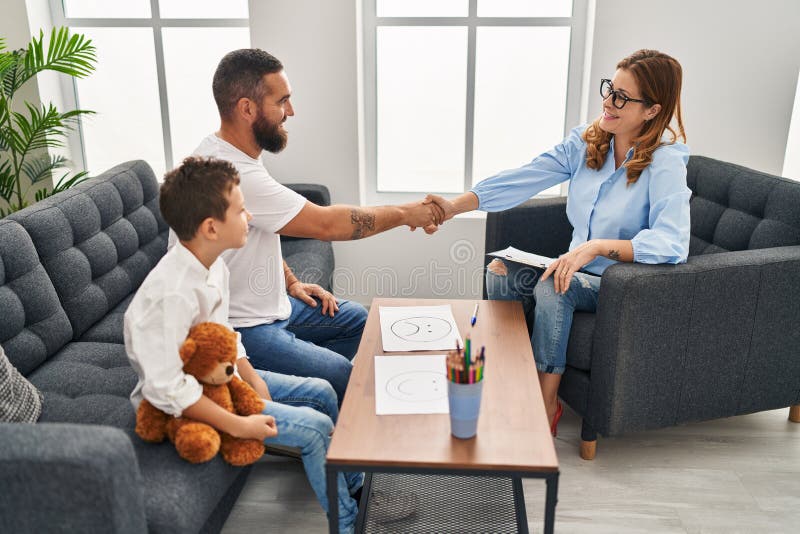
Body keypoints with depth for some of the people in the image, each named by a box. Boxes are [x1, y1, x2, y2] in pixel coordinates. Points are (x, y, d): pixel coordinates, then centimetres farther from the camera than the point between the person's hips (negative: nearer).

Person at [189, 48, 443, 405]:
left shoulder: (235, 159, 4)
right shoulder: (230, 174, -30)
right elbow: (326, 224, -27)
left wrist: (291, 282, 9)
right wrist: (403, 214, -16)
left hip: (270, 305, 10)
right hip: (240, 331, -10)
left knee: (355, 319, 18)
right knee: (346, 377, -18)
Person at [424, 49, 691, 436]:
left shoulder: (665, 163, -17)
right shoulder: (586, 141, 0)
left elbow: (672, 243, -29)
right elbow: (524, 178, -9)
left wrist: (597, 246, -39)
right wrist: (456, 206, -20)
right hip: (579, 271, 6)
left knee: (552, 287, -32)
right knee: (499, 271, -13)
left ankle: (547, 405, -17)